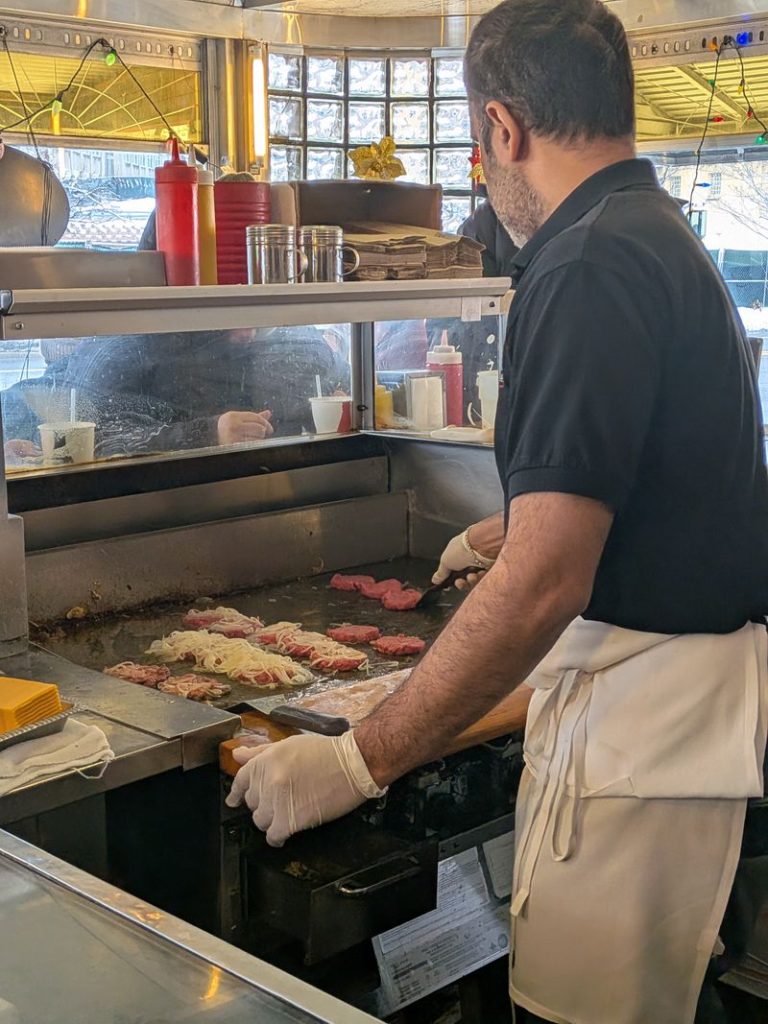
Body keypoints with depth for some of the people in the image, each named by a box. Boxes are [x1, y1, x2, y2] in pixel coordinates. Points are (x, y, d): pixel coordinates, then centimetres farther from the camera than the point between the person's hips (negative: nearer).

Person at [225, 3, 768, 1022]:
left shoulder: (589, 269, -21)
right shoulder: (665, 238, 13)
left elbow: (545, 583, -28)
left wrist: (358, 762, -23)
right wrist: (506, 532, 44)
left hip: (643, 709, -10)